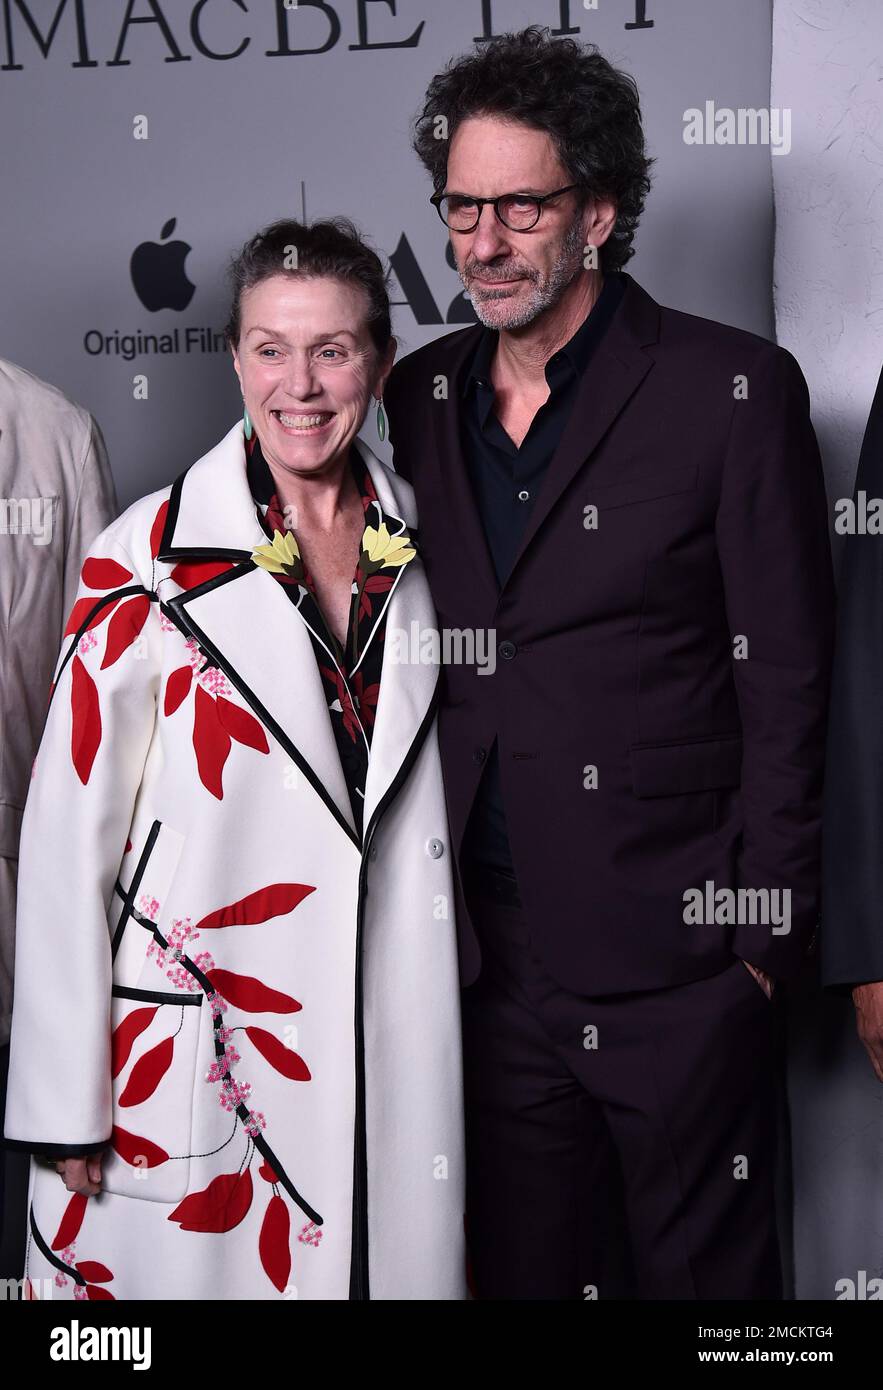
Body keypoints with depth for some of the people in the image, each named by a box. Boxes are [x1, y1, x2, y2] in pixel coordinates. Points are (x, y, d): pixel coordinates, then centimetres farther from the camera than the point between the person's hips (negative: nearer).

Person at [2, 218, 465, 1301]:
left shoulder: (416, 539, 4)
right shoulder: (151, 558, -10)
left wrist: (463, 972, 12)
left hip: (395, 1037, 4)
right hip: (199, 1052, -3)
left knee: (398, 1260, 12)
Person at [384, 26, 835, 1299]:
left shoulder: (734, 390, -7)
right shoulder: (420, 397, 8)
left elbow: (786, 679, -7)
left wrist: (760, 932, -8)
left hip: (675, 958, -4)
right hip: (490, 957, 5)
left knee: (701, 1270, 9)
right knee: (522, 1266, 17)